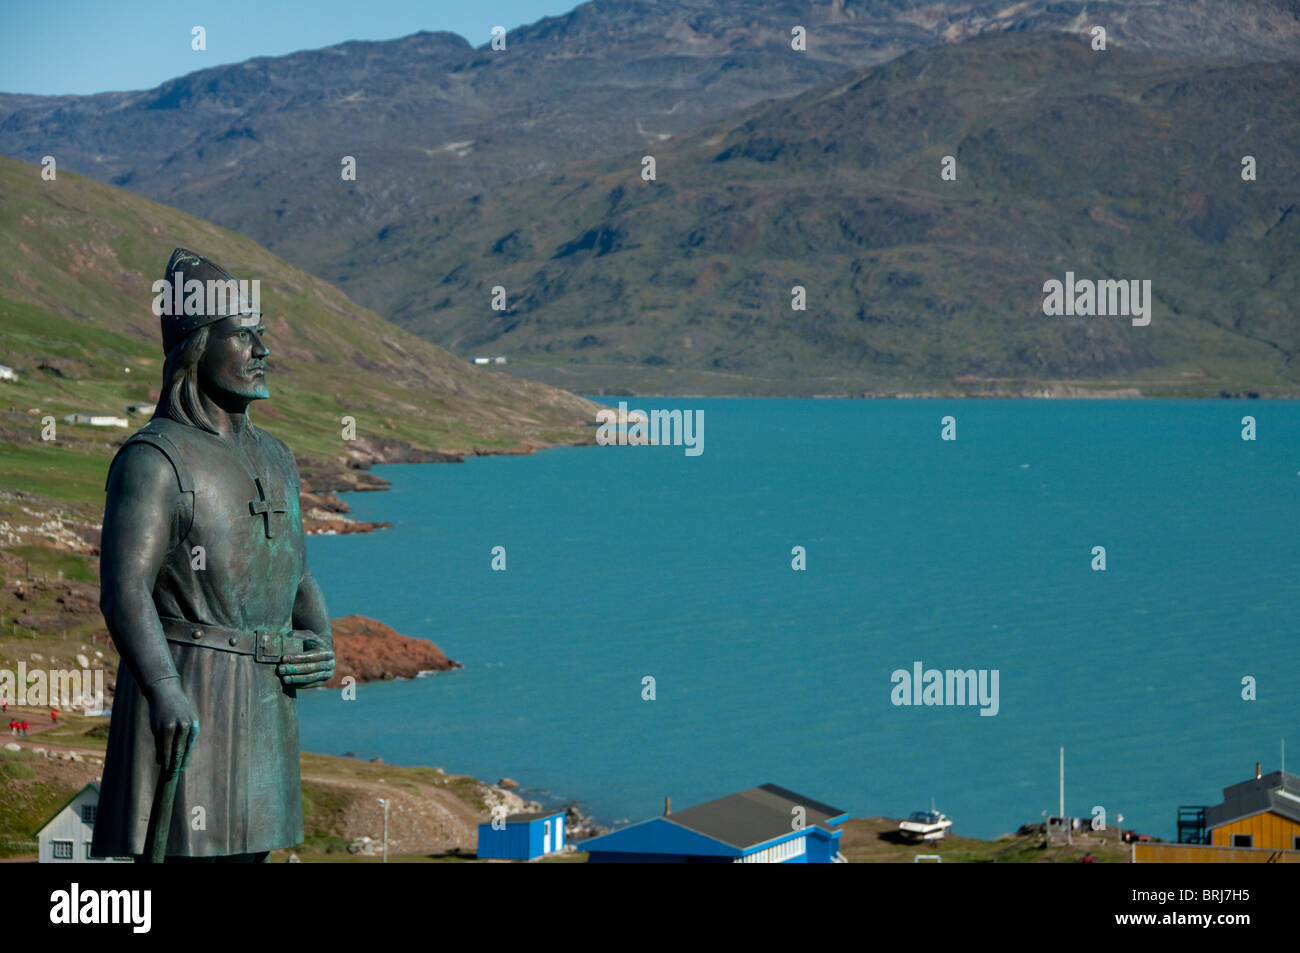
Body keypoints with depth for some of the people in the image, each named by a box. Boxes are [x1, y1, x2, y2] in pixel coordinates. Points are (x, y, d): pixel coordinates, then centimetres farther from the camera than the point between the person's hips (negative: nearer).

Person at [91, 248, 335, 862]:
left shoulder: (274, 459, 16)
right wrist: (164, 690, -34)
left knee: (246, 850, 11)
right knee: (177, 851, -10)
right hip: (185, 699, -8)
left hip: (264, 701, 8)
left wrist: (321, 647, 4)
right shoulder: (154, 459, -10)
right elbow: (124, 589, -21)